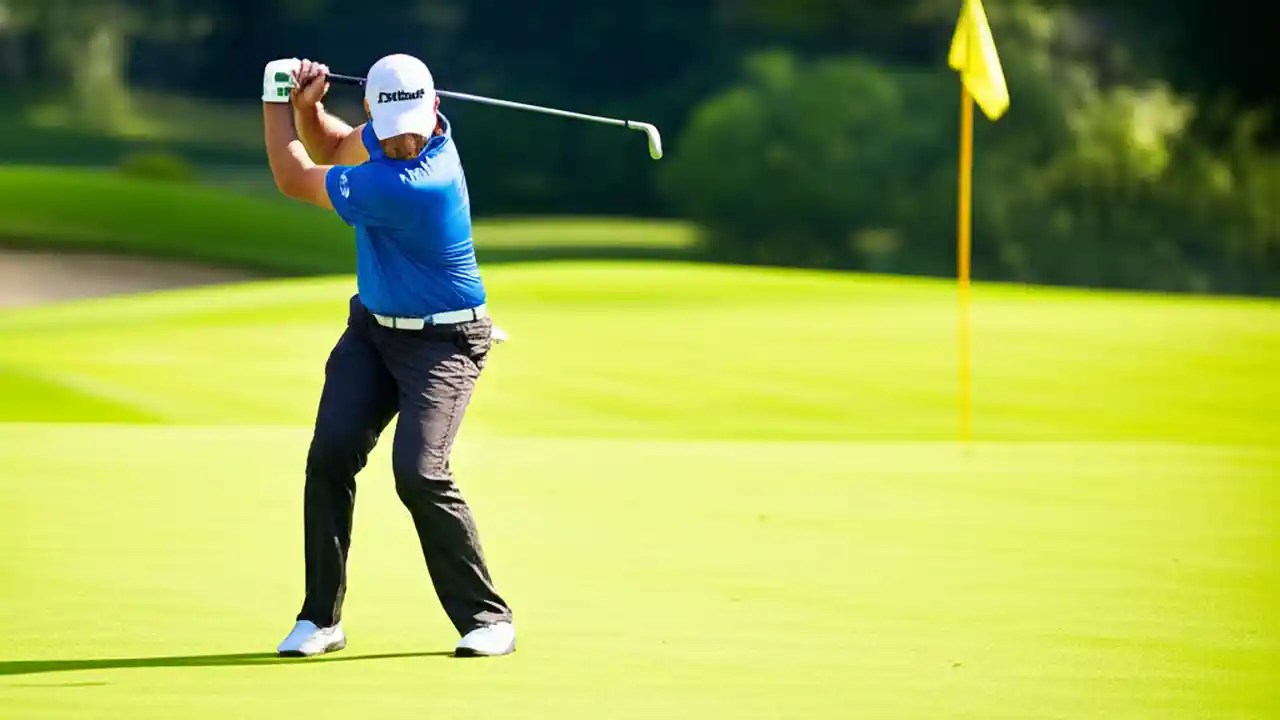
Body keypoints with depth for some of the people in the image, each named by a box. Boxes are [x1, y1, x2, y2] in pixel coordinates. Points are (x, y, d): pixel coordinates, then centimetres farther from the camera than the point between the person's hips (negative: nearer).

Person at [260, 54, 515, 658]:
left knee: (419, 472, -22)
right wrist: (306, 105, -5)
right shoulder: (382, 137, -6)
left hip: (442, 341, -8)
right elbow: (330, 149, 17)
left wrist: (276, 99, -6)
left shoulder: (404, 187, -31)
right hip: (372, 328, 8)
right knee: (330, 455, -8)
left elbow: (293, 179, -19)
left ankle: (486, 619, -8)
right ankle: (320, 618, -1)